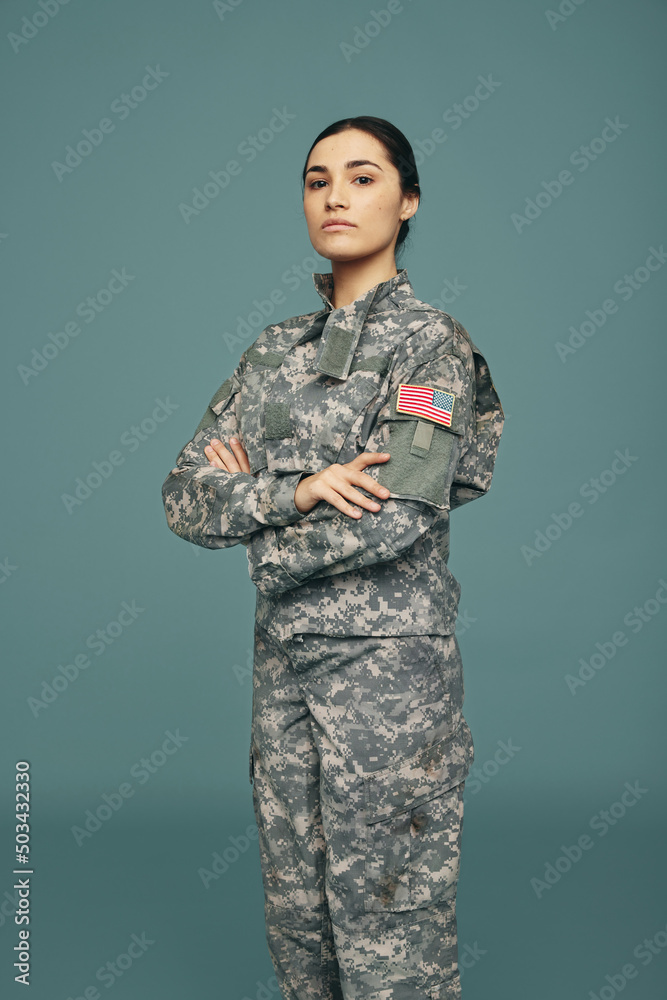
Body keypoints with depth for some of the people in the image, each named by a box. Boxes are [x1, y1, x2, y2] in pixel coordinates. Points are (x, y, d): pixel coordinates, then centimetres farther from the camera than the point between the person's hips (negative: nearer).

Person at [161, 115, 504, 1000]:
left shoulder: (431, 342, -6)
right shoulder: (276, 350, 11)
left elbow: (396, 518, -19)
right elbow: (183, 496, 3)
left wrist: (258, 521, -6)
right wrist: (297, 490, -14)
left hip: (389, 667, -6)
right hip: (284, 662, 6)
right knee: (297, 926, 15)